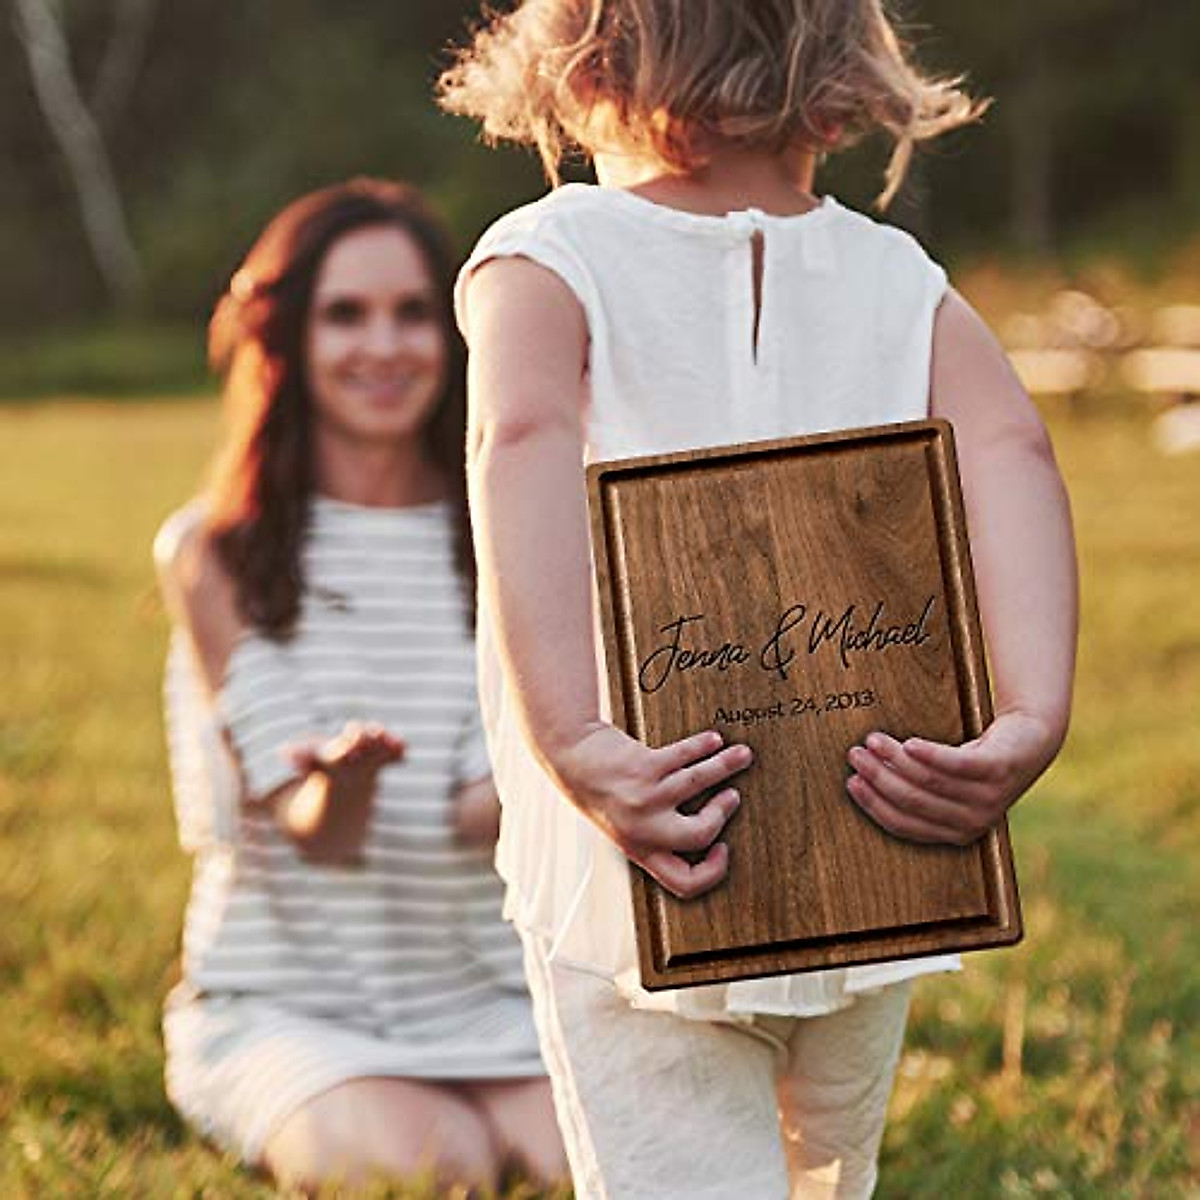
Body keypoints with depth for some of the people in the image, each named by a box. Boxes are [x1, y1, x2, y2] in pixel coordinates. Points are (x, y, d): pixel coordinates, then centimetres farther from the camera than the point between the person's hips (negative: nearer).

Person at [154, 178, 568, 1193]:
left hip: (482, 999, 2)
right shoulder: (215, 554, -3)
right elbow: (309, 829, -12)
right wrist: (341, 784, -37)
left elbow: (480, 815, -6)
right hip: (281, 1003, -2)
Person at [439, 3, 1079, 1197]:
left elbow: (524, 440, -25)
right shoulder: (902, 283, 5)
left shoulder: (543, 263, -4)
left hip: (638, 887, -3)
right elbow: (1011, 450, -14)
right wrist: (1030, 727, -25)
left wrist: (575, 747, -33)